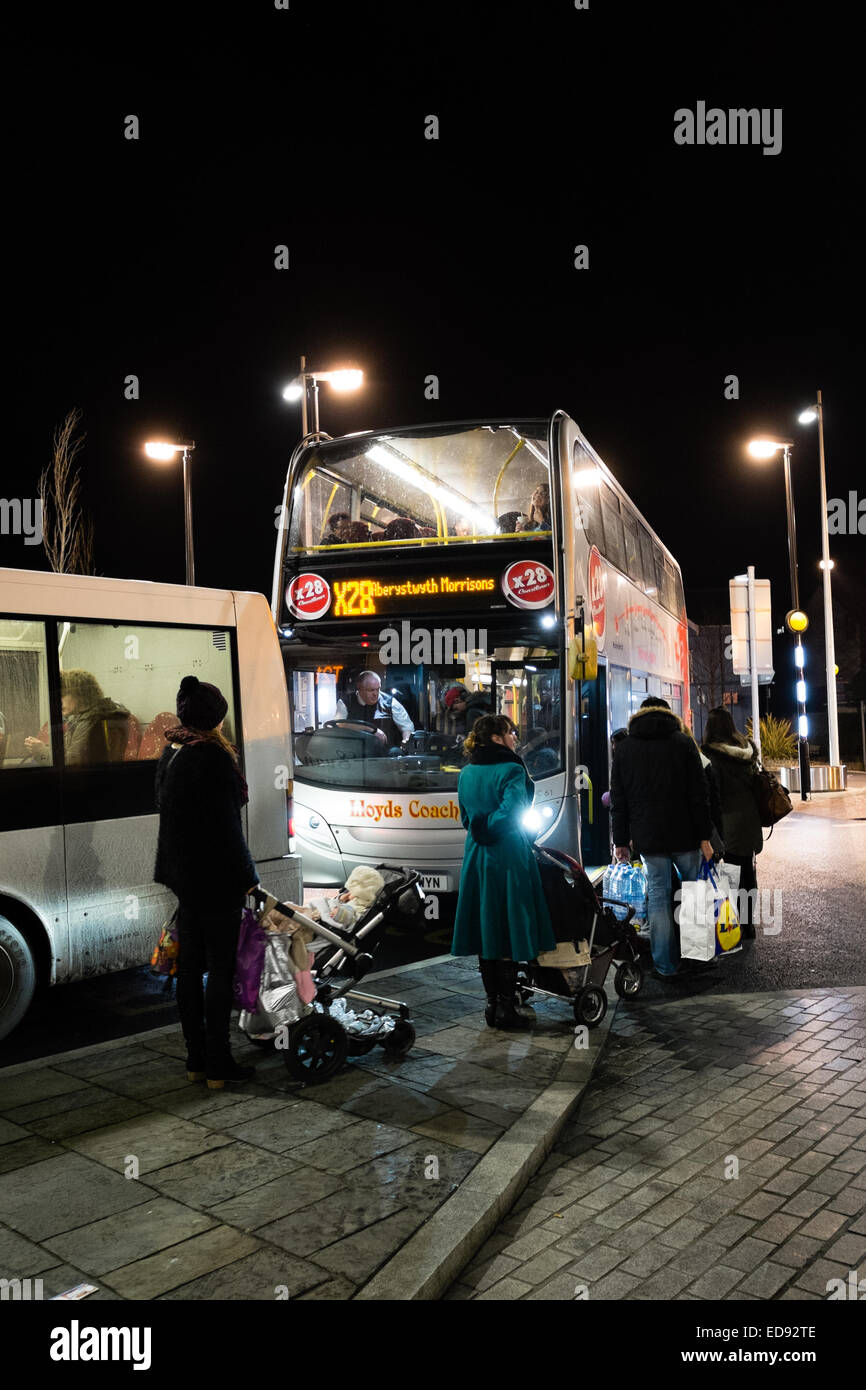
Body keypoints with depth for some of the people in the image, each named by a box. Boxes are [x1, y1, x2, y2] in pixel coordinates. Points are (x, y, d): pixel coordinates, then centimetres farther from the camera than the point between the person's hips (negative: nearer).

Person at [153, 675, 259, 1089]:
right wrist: (246, 877, -10)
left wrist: (177, 870, 19)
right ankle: (218, 1065, 7)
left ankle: (196, 1059, 23)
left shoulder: (170, 753, 8)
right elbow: (226, 825, -19)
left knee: (189, 966, 13)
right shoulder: (212, 756, -19)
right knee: (220, 968, 1)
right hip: (217, 879, -8)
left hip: (184, 878, 8)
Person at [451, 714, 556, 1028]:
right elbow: (510, 810, -21)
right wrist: (490, 830, -5)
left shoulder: (466, 774, 9)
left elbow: (466, 816, 14)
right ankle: (506, 1007, 5)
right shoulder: (512, 770, -12)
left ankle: (492, 1002, 19)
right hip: (508, 857, -6)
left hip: (476, 857, 7)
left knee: (484, 929, 11)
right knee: (508, 930, 1)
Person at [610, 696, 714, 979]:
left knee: (658, 896, 5)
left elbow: (618, 800, 5)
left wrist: (621, 841, 9)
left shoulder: (624, 748, 5)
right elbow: (699, 794, -4)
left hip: (647, 838, 1)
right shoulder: (683, 742, -1)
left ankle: (665, 966, 7)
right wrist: (704, 837, -2)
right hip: (683, 834, -1)